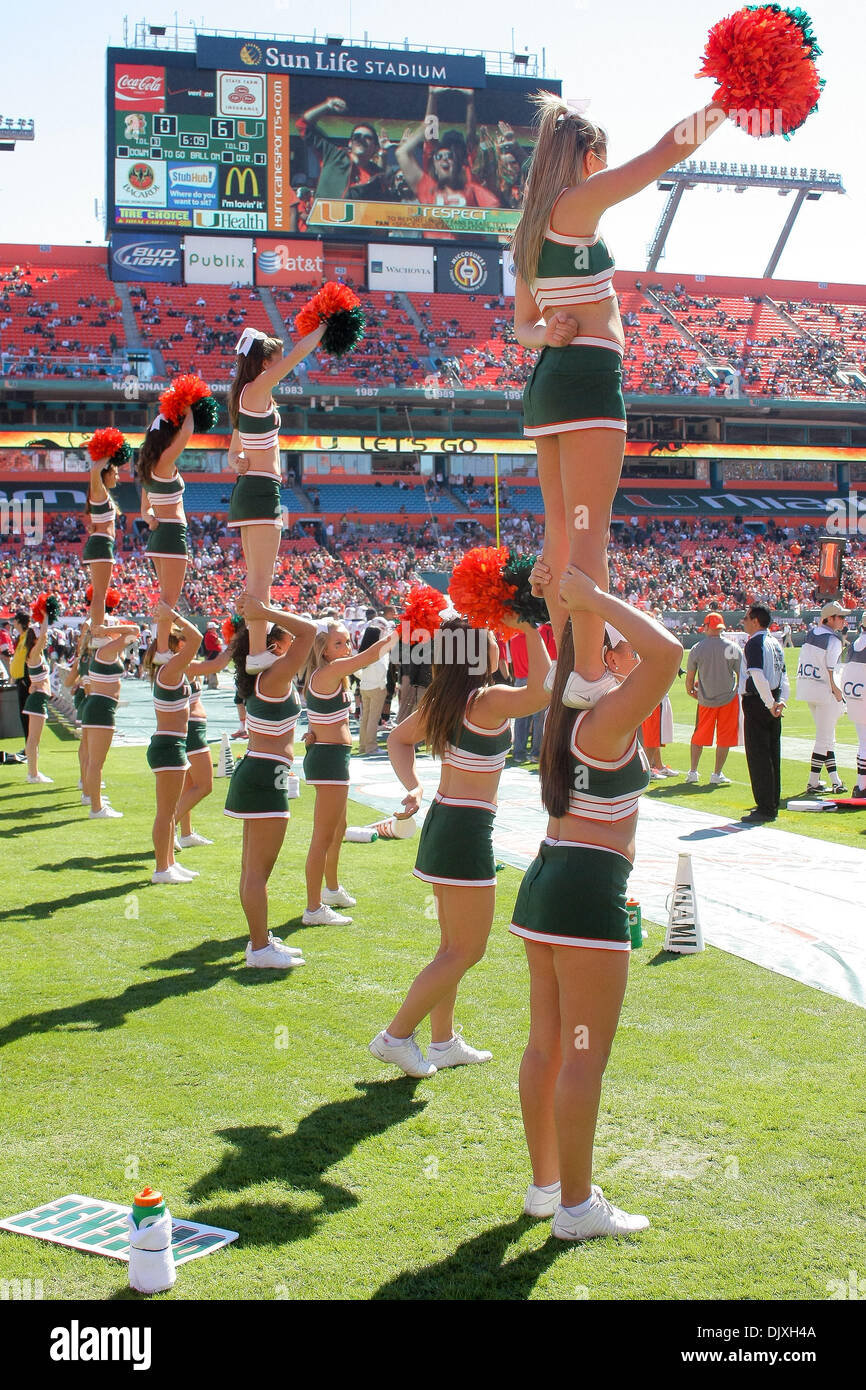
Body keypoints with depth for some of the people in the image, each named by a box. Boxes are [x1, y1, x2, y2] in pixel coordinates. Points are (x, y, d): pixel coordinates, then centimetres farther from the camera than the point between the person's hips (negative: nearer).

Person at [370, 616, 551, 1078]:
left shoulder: (441, 701, 8)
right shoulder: (488, 701, -18)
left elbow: (399, 738, 18)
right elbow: (540, 690, -34)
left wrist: (412, 786, 7)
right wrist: (530, 630, -29)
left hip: (442, 818, 9)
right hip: (467, 830, -9)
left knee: (454, 945, 19)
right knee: (466, 951, 2)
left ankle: (443, 1042, 27)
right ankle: (396, 1036, 4)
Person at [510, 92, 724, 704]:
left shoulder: (530, 228, 20)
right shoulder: (578, 202, -6)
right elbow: (665, 152, -10)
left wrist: (548, 332, 1)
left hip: (547, 380, 9)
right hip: (588, 375, -9)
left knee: (561, 534, 9)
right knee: (588, 534, -12)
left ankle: (570, 665, 13)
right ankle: (590, 675, -15)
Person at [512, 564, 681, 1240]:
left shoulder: (570, 714, 12)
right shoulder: (610, 719, -15)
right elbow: (667, 650, -28)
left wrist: (569, 604, 16)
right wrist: (595, 599, -19)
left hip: (548, 879, 10)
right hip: (589, 888, -10)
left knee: (547, 1046, 16)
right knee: (585, 1056, -1)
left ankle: (545, 1185, 28)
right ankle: (577, 1207, 8)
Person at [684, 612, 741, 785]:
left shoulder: (697, 649, -8)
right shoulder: (733, 648, -8)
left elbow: (689, 678, -1)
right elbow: (741, 675, -2)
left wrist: (690, 691, 19)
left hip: (705, 700, 1)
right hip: (729, 699, -1)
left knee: (699, 737, 15)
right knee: (724, 739, 8)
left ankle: (693, 772, 19)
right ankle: (717, 774, 10)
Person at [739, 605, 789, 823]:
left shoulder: (754, 643, -13)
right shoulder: (775, 643, 15)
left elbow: (758, 676, -25)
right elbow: (784, 676, 12)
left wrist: (770, 704, -21)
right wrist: (782, 700, 3)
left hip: (757, 703, -9)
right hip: (771, 702, 9)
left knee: (758, 757, -5)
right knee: (772, 756, 13)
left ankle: (765, 809, -4)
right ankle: (772, 806, 19)